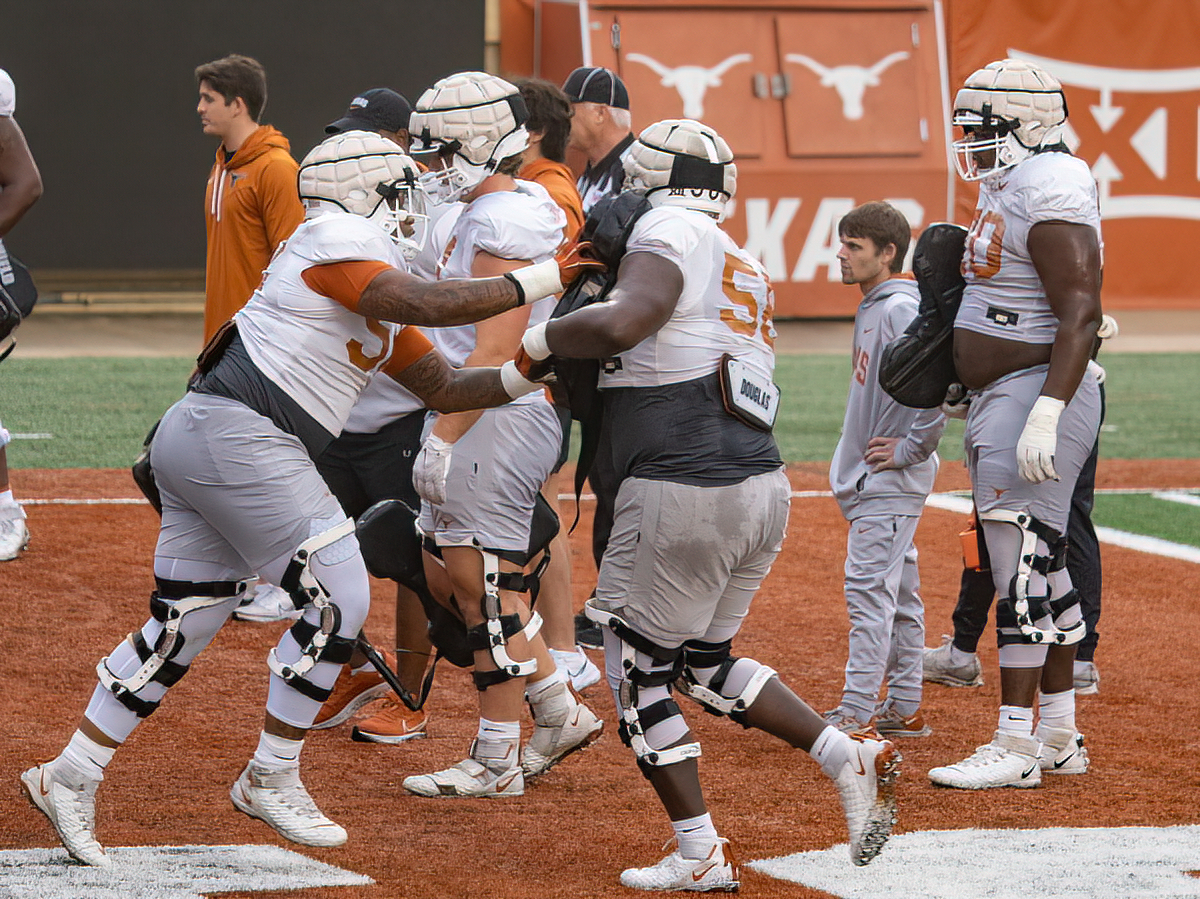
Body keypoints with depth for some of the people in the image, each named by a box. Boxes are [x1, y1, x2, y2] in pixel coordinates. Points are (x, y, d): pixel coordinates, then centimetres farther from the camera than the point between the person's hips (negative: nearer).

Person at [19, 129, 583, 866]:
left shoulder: (377, 297, 21)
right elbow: (426, 305, -24)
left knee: (182, 626, 12)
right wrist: (539, 281, -19)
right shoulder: (337, 245, -8)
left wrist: (528, 375, 11)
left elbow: (444, 388, 23)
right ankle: (272, 779, 5)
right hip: (239, 438, -10)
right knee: (336, 601, -4)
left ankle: (71, 777, 15)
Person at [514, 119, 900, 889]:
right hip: (763, 487, 8)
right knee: (704, 662, 23)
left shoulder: (669, 234, -6)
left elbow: (622, 323, -23)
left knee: (639, 672, 5)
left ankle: (701, 855, 6)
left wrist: (540, 338, -9)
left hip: (685, 496, -8)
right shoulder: (746, 269, 21)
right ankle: (849, 757, 10)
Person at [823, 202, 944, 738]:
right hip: (874, 480, 10)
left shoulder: (902, 310, -16)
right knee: (898, 594, 13)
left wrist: (913, 448, -21)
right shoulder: (872, 310, 16)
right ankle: (903, 709, 18)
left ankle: (857, 714, -14)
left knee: (868, 587, -12)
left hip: (890, 479, -10)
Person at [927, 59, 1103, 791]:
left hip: (1038, 394, -11)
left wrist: (1045, 415, -30)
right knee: (1042, 570, 14)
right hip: (1001, 400, 11)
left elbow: (1081, 318, -24)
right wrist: (973, 389, 28)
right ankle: (1061, 737, 20)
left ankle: (1017, 748, -7)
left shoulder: (1052, 198, -17)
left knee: (1024, 572, -9)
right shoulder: (1008, 192, 15)